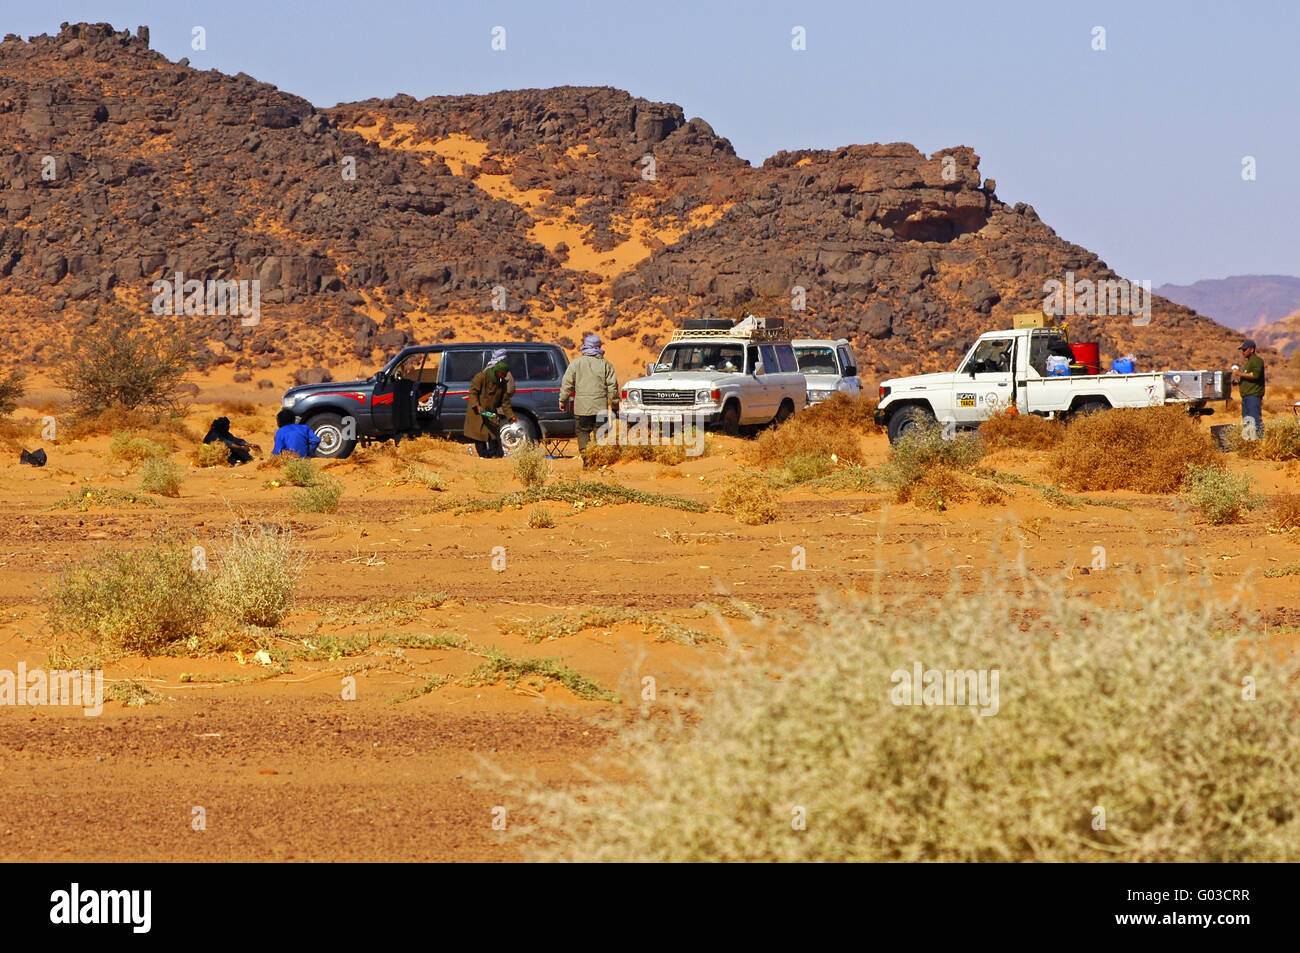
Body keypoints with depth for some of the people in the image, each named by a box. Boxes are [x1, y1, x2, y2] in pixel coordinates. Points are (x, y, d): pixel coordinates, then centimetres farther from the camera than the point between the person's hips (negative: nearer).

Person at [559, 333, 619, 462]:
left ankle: (586, 456, -10)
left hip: (582, 406, -1)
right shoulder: (605, 364, 3)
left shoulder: (576, 363, 2)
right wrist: (614, 404, 11)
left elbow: (567, 383, 2)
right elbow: (612, 386, 4)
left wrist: (563, 401, 11)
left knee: (583, 432, 6)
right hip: (600, 406, 1)